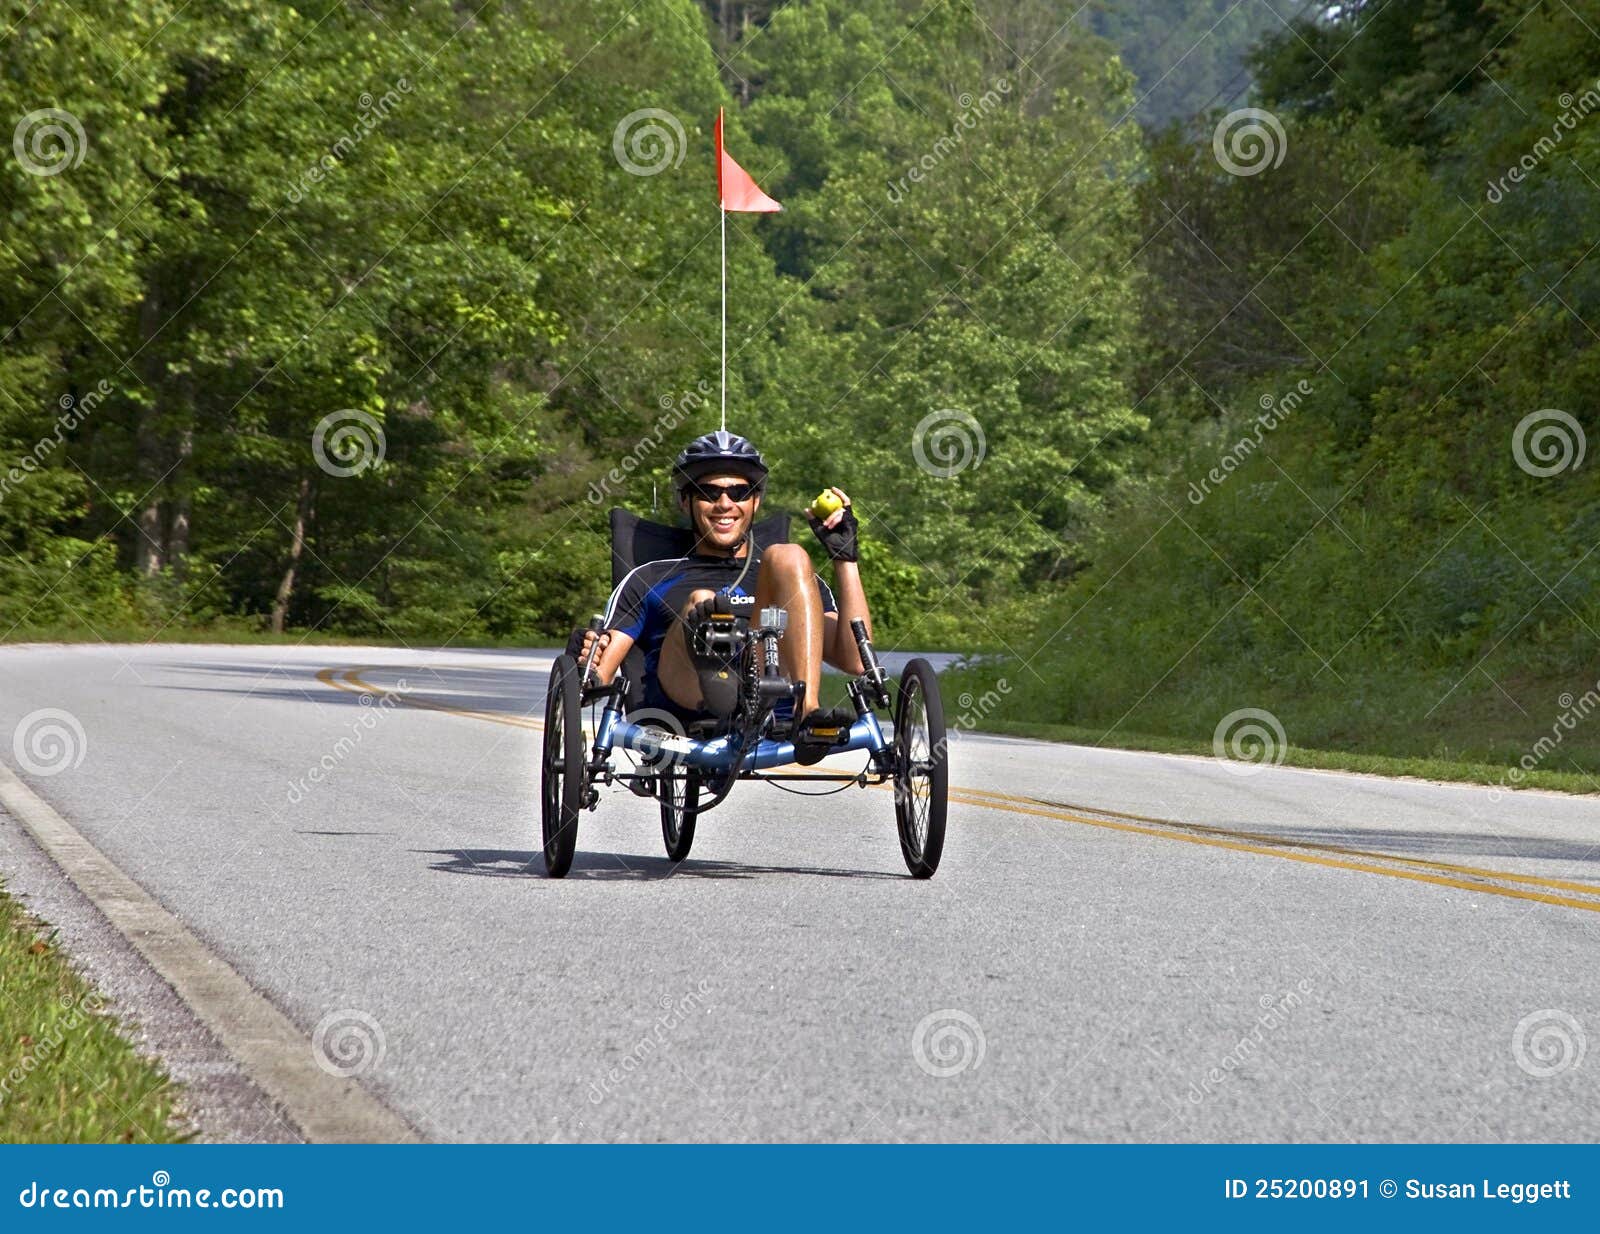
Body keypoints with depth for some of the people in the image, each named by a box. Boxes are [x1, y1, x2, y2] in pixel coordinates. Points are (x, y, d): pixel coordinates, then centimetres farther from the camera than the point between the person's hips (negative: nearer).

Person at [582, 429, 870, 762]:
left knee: (788, 558, -15)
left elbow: (854, 659, 16)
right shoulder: (650, 580, 31)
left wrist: (845, 557, 14)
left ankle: (809, 714, -38)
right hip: (683, 706, -1)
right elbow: (599, 677, 18)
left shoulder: (796, 579, 33)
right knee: (700, 601, -30)